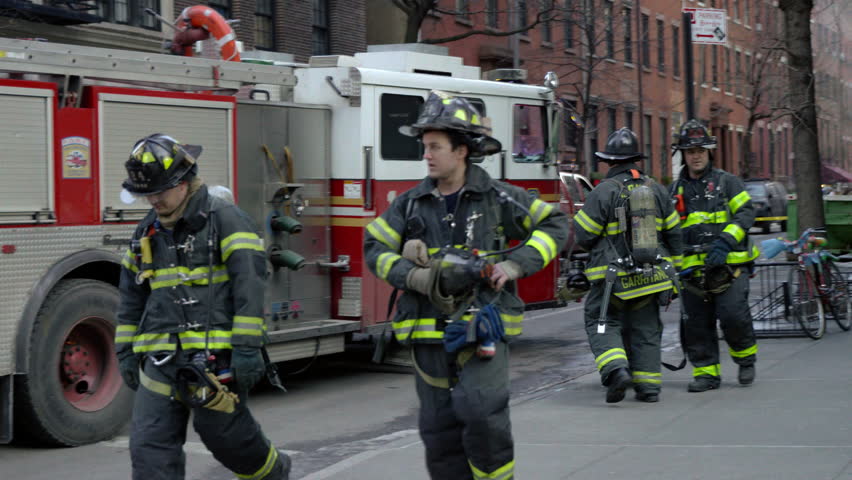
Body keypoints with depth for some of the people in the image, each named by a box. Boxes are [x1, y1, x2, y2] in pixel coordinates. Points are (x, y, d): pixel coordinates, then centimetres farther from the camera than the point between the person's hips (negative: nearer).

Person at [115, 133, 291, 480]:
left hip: (215, 357, -6)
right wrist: (126, 352, 19)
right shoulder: (148, 231, 14)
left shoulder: (223, 219, -7)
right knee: (150, 447, -4)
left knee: (228, 436, 5)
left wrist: (247, 348, -18)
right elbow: (132, 296, 23)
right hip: (162, 361, 6)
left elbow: (249, 283, -13)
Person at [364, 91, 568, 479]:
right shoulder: (411, 203, 6)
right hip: (430, 331, 4)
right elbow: (375, 247, 8)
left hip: (483, 325, -3)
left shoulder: (496, 197, -1)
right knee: (440, 429, 7)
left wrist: (517, 264, -9)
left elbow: (554, 223, 4)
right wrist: (412, 276, -10)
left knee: (480, 409, -21)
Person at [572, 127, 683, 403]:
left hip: (615, 276, -4)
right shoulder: (655, 189, 5)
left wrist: (599, 248, 14)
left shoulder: (603, 192, -11)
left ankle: (616, 370, -15)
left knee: (601, 322, 7)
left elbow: (583, 236, -8)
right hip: (651, 274, 4)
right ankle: (648, 385, 13)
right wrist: (670, 265, 23)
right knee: (645, 327, 14)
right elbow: (673, 233, 12)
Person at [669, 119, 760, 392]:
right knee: (697, 323, 1)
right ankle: (706, 372, 12)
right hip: (693, 269, 4)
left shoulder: (727, 182, 6)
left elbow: (746, 213, -4)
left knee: (733, 314, -15)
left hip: (729, 264, -4)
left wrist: (725, 242, -18)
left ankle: (746, 358, 10)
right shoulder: (675, 191, 17)